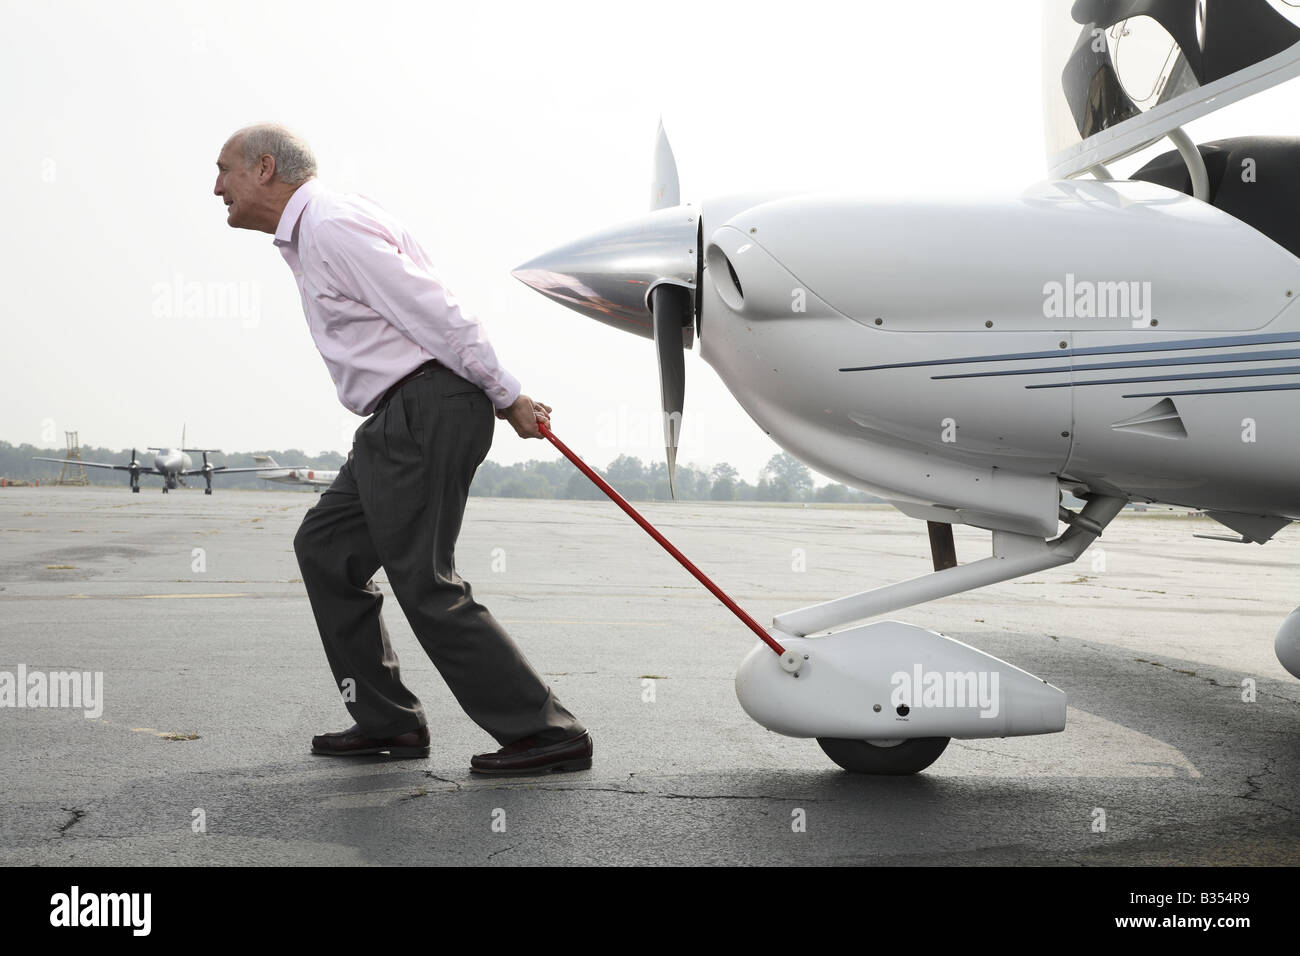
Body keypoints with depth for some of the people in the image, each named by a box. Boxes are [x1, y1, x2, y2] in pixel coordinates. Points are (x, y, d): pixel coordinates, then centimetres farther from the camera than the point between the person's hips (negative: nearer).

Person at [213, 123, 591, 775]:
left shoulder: (331, 226, -12)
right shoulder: (308, 235, 21)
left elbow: (435, 313, -17)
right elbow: (419, 314, 21)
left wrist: (507, 398, -14)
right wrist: (501, 397, 18)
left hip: (425, 413, -11)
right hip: (401, 421, 11)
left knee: (425, 583, -10)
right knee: (325, 546, 13)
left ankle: (546, 733, -5)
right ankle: (386, 721, 16)